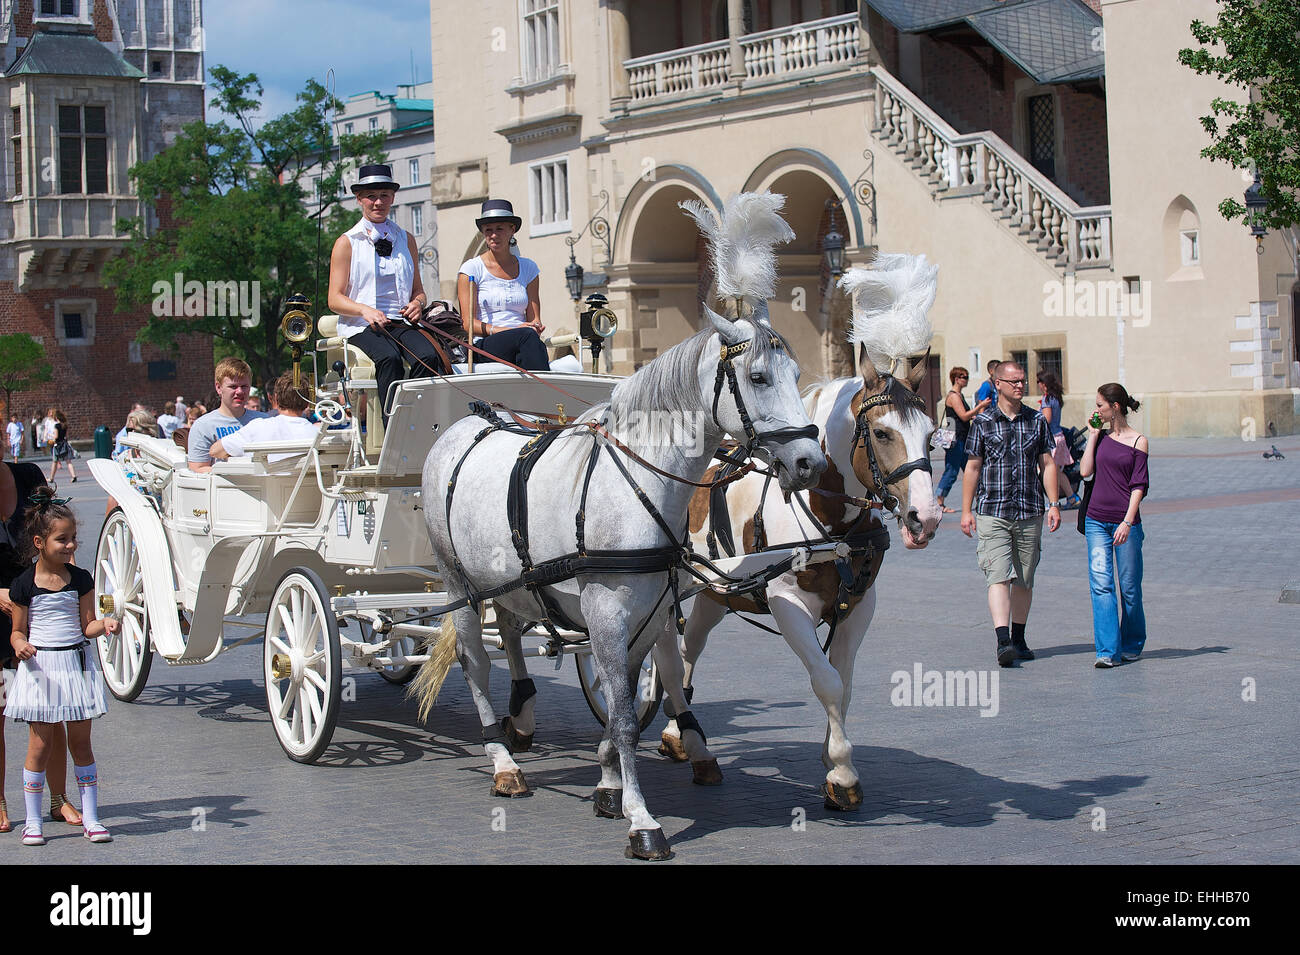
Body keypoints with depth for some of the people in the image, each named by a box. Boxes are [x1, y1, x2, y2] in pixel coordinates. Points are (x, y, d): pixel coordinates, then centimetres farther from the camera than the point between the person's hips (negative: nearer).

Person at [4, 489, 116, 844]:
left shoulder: (81, 579, 3)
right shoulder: (24, 585, -4)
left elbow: (86, 626, 6)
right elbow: (19, 630, 2)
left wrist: (104, 625, -14)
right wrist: (20, 646, -18)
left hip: (76, 663, 2)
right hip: (40, 667, -2)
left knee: (81, 742, 7)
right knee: (40, 744, 0)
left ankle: (90, 818, 13)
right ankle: (33, 821, 9)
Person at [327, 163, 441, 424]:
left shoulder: (405, 240, 21)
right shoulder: (347, 243, 9)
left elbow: (418, 290, 25)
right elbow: (335, 299, 3)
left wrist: (417, 303, 0)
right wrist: (365, 310, -17)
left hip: (401, 322, 3)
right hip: (361, 327, -3)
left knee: (428, 356, -31)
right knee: (389, 358, -36)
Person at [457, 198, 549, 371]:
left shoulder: (528, 268, 18)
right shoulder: (471, 269, 6)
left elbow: (534, 318, 16)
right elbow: (468, 324, -2)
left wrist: (536, 325, -10)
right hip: (483, 347, -3)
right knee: (528, 336, -37)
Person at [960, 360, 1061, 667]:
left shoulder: (1036, 421, 9)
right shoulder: (982, 422, 2)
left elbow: (1047, 464, 10)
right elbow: (972, 468, 4)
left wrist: (1054, 504, 2)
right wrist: (966, 511, 1)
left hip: (1030, 513, 3)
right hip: (992, 513, -3)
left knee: (1024, 580, 9)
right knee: (999, 576, -14)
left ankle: (1018, 639, 22)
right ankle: (1003, 642, -23)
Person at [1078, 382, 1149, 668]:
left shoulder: (1138, 441, -2)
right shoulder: (1101, 438, 11)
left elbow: (1139, 485, -6)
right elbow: (1085, 471, -1)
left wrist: (1128, 522, -14)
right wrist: (1093, 435, 3)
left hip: (1125, 522, -3)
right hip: (1096, 520, 3)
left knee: (1129, 587, 5)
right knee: (1101, 584, -8)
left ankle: (1132, 645, 23)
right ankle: (1107, 651, -10)